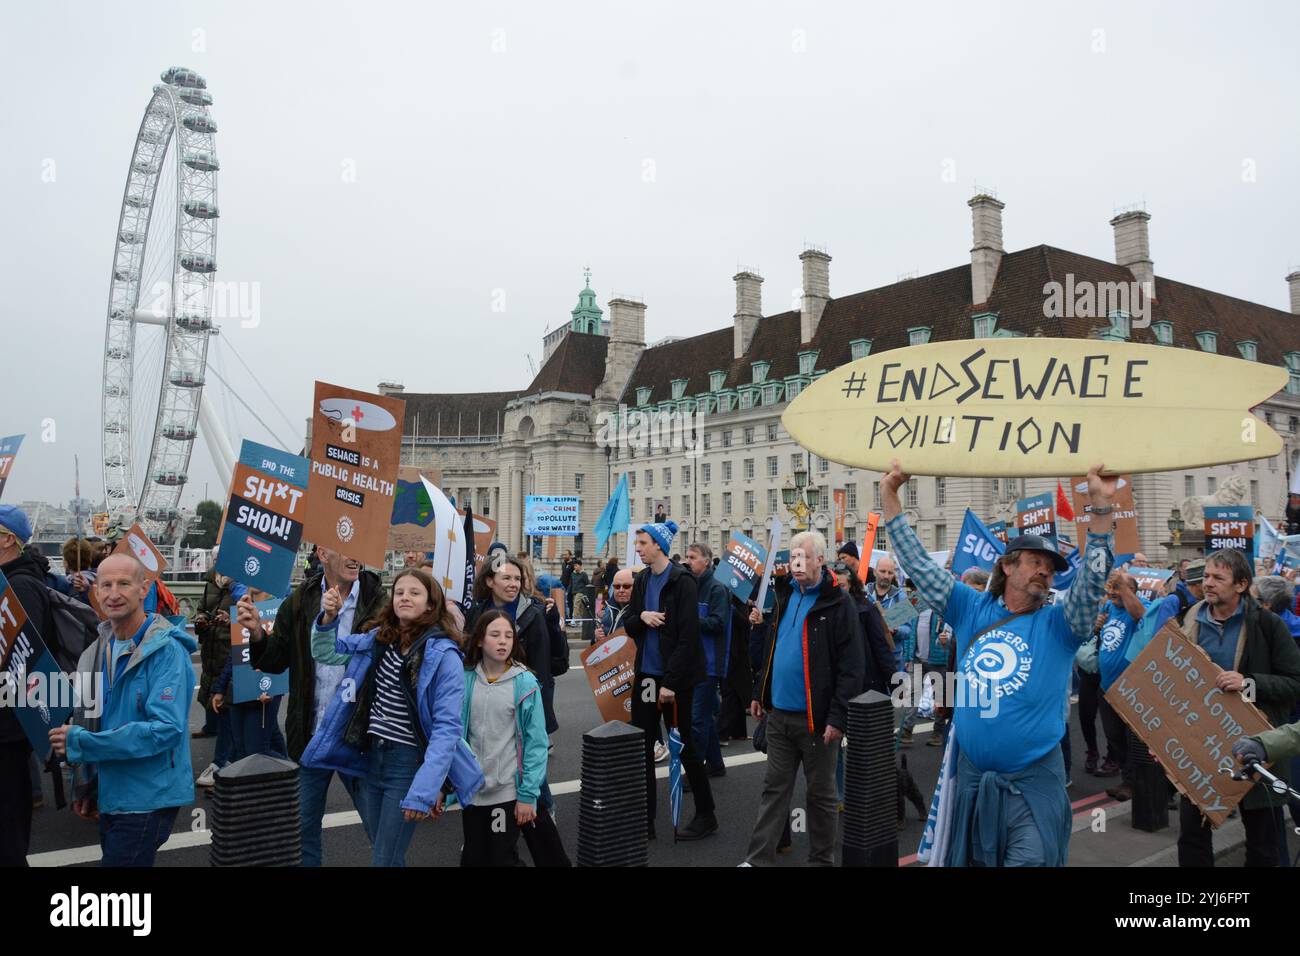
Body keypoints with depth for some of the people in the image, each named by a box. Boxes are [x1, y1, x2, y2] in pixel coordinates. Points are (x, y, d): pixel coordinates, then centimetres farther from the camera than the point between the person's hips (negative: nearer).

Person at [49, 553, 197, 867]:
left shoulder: (166, 650, -19)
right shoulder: (98, 650, 7)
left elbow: (166, 729, -26)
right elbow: (91, 719, 17)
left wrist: (80, 742, -21)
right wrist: (85, 785, 12)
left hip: (148, 800, -8)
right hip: (111, 795, 8)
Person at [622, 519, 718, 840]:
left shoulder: (682, 582, -13)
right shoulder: (641, 580, 8)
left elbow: (687, 637, -16)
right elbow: (629, 626, 12)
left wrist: (671, 682, -19)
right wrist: (641, 616, -10)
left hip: (675, 675, -6)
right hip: (646, 674, 6)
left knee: (682, 745, 4)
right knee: (641, 745, 7)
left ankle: (706, 816, 22)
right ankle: (645, 819, 18)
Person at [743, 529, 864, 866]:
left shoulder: (839, 603, -12)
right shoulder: (785, 595, 9)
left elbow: (852, 667, -15)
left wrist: (838, 717, -19)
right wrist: (760, 693, 15)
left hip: (816, 717, -6)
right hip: (779, 713, 6)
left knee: (821, 794, 10)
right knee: (774, 790, 13)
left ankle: (822, 860, 25)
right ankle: (758, 859, 20)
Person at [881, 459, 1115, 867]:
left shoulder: (1057, 624, -2)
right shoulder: (972, 611, 3)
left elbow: (1092, 579, -17)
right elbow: (919, 564, 2)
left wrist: (1101, 506, -27)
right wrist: (890, 495, -1)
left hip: (1033, 781, -2)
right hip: (971, 775, 3)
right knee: (969, 860, 17)